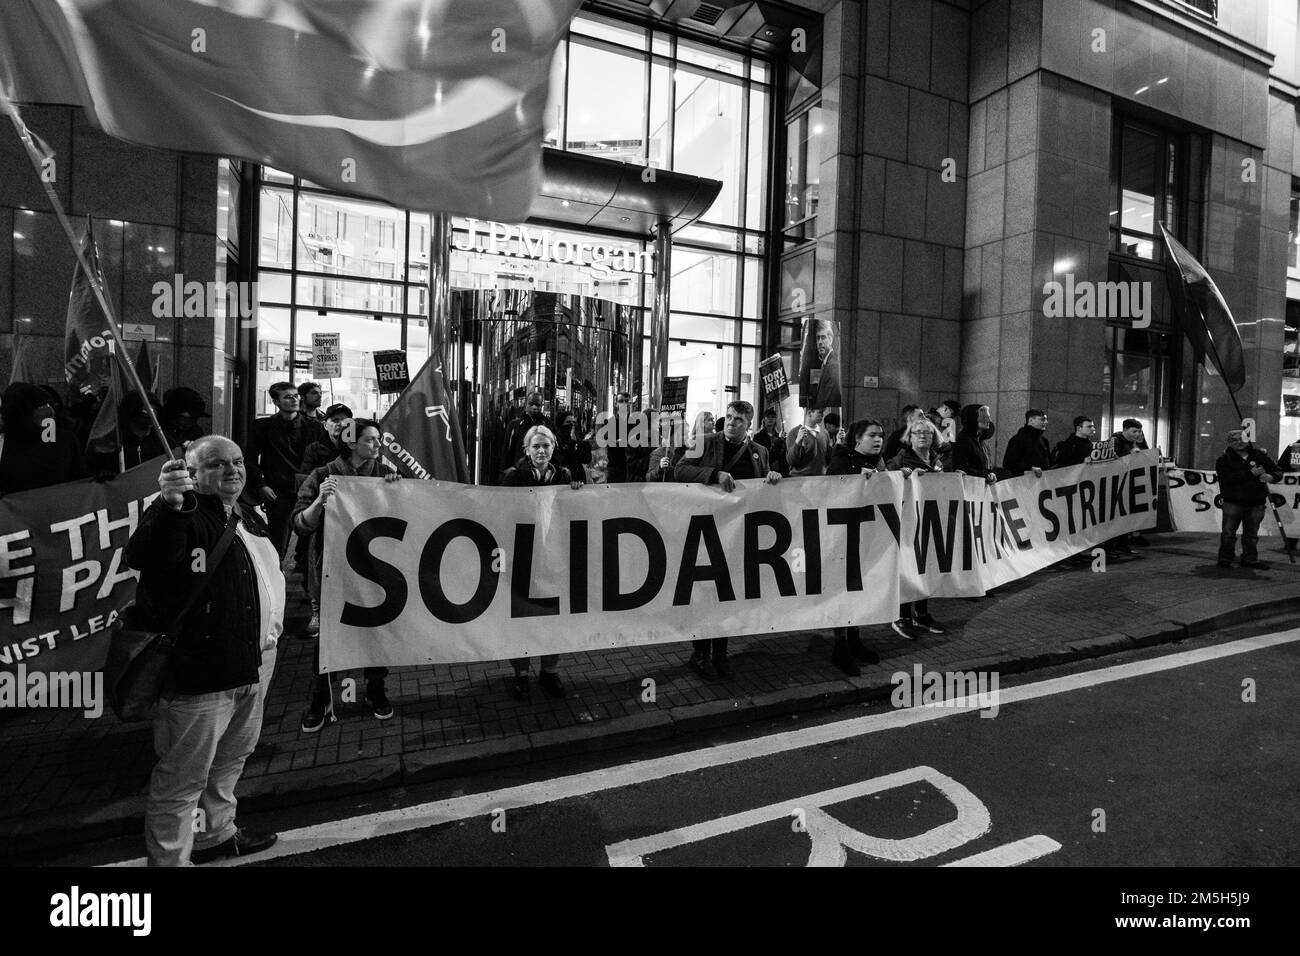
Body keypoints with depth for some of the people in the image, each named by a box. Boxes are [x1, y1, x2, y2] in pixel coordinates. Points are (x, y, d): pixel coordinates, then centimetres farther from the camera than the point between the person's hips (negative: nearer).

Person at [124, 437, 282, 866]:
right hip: (200, 674, -9)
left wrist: (272, 623, 17)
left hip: (253, 665, 9)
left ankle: (216, 834, 46)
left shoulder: (249, 518, 11)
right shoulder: (183, 517, -14)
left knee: (231, 757, 26)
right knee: (182, 778, 4)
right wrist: (168, 505, -52)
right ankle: (169, 858, 23)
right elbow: (142, 557, -36)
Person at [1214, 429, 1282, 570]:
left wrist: (1271, 476, -13)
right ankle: (1225, 559, 7)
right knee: (1228, 533, -1)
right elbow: (1226, 478, -17)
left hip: (1256, 504, 3)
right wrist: (1250, 473, -21)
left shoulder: (1259, 456, 8)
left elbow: (1278, 471, 11)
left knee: (1251, 534, 11)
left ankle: (1250, 559, 20)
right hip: (1233, 502, -3)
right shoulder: (1224, 460, -3)